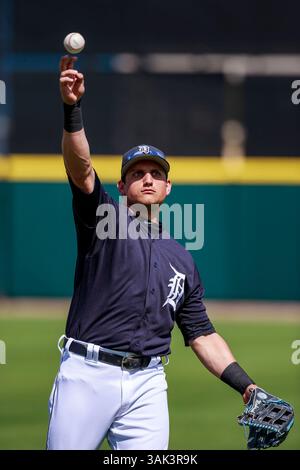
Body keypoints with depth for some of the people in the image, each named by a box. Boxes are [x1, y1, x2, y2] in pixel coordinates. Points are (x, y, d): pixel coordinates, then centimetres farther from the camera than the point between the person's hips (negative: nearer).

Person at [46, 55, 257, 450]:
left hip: (147, 384, 3)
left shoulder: (182, 260, 21)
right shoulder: (103, 218, 9)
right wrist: (72, 109, -27)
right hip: (87, 373, -3)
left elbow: (202, 335, 20)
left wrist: (247, 387, 7)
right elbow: (80, 168, -10)